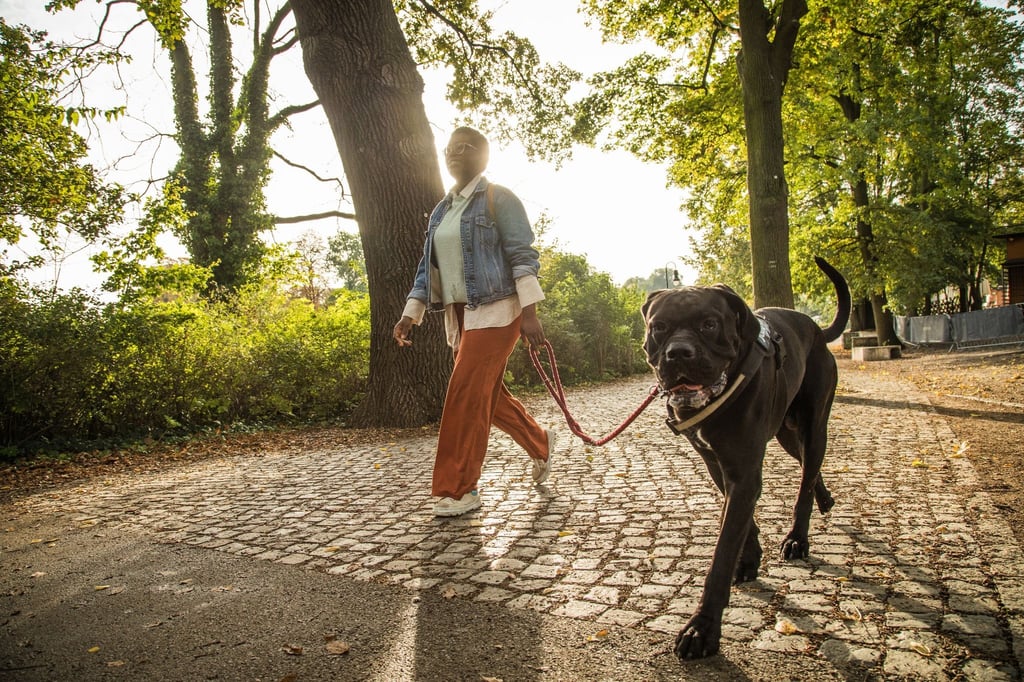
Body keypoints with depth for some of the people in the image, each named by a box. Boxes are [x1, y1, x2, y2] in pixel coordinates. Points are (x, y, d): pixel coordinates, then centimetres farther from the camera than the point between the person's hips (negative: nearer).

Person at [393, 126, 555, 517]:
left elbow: (523, 255, -10)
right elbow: (428, 266, 18)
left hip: (495, 310, -8)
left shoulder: (497, 199, -3)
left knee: (466, 396, -11)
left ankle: (459, 489, -1)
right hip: (460, 315, 8)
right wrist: (411, 314, 8)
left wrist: (530, 311, -19)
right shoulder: (441, 211, 18)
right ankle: (540, 443, 36)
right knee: (488, 396, 13)